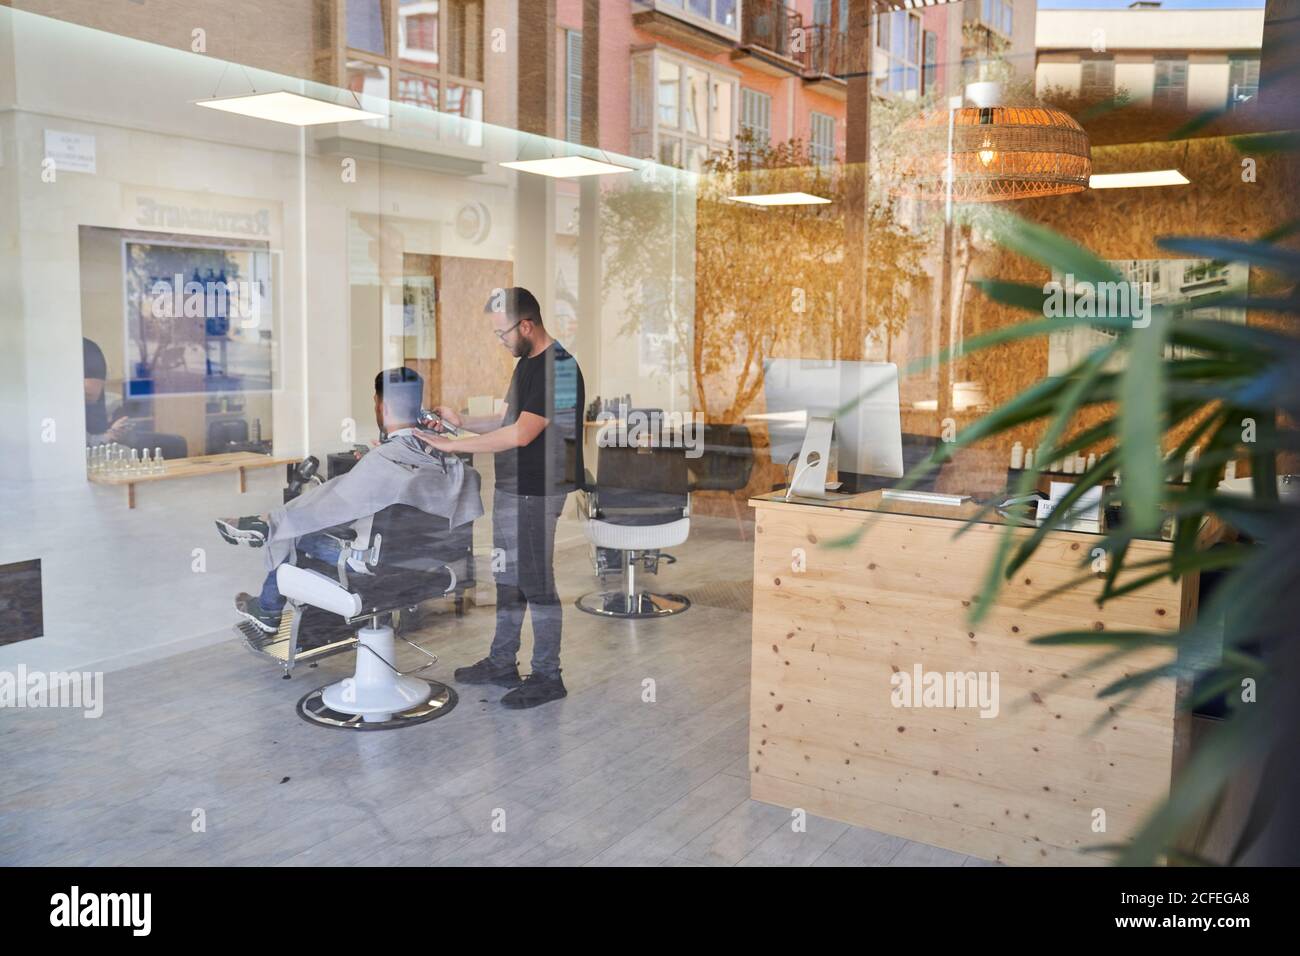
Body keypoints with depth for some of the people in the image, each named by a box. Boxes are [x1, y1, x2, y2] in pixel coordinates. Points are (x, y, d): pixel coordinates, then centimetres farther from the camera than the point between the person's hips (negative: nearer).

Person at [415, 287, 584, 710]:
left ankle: (547, 676, 10)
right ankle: (501, 663, 29)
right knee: (508, 580, 17)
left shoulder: (558, 368, -19)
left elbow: (521, 434, -26)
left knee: (537, 583, -2)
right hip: (510, 488, 10)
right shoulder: (528, 363, 13)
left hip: (535, 495, -10)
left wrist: (453, 445, -22)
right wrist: (463, 422, 8)